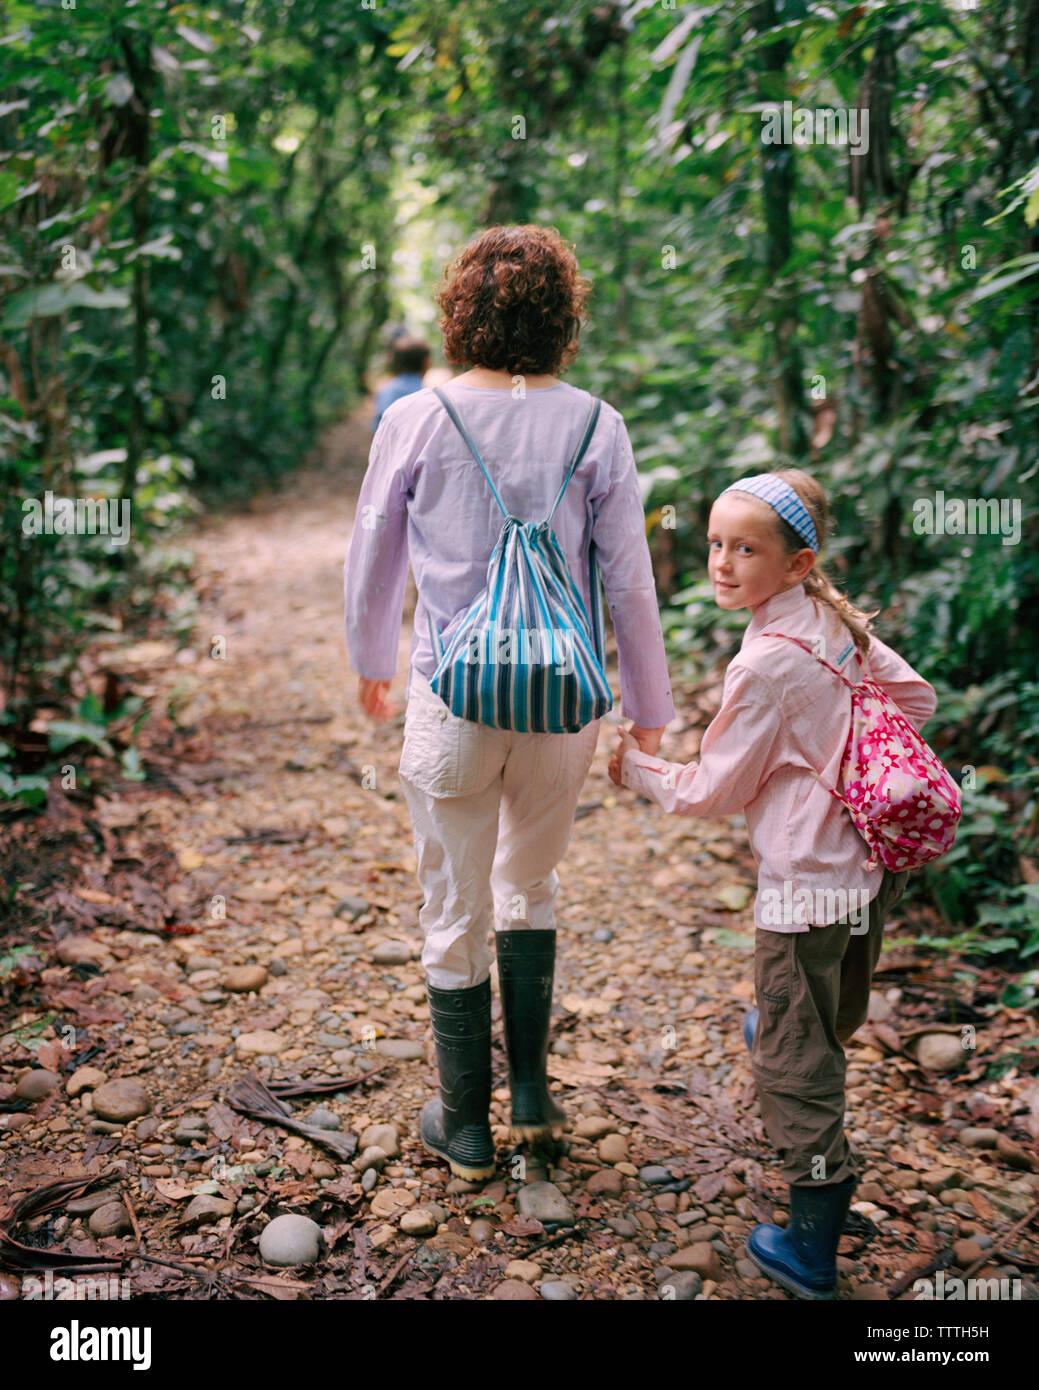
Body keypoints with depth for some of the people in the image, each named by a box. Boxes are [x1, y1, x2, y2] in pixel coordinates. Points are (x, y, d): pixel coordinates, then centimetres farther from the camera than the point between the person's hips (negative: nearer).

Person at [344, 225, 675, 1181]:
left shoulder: (415, 420, -5)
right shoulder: (594, 427, -5)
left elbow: (371, 557, 5)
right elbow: (629, 579, -2)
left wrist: (371, 661, 22)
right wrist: (648, 709, 9)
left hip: (452, 699, -1)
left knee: (456, 913, 13)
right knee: (531, 888, 24)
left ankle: (466, 1126, 27)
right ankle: (531, 1091, 32)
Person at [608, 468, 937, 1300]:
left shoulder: (766, 663, -21)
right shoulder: (840, 622, 1)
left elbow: (713, 792, -13)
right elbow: (916, 699, 14)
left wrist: (635, 769, 2)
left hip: (806, 889, -8)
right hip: (870, 866, 9)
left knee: (795, 1063, 3)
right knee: (833, 1023, 32)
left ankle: (812, 1251, 14)